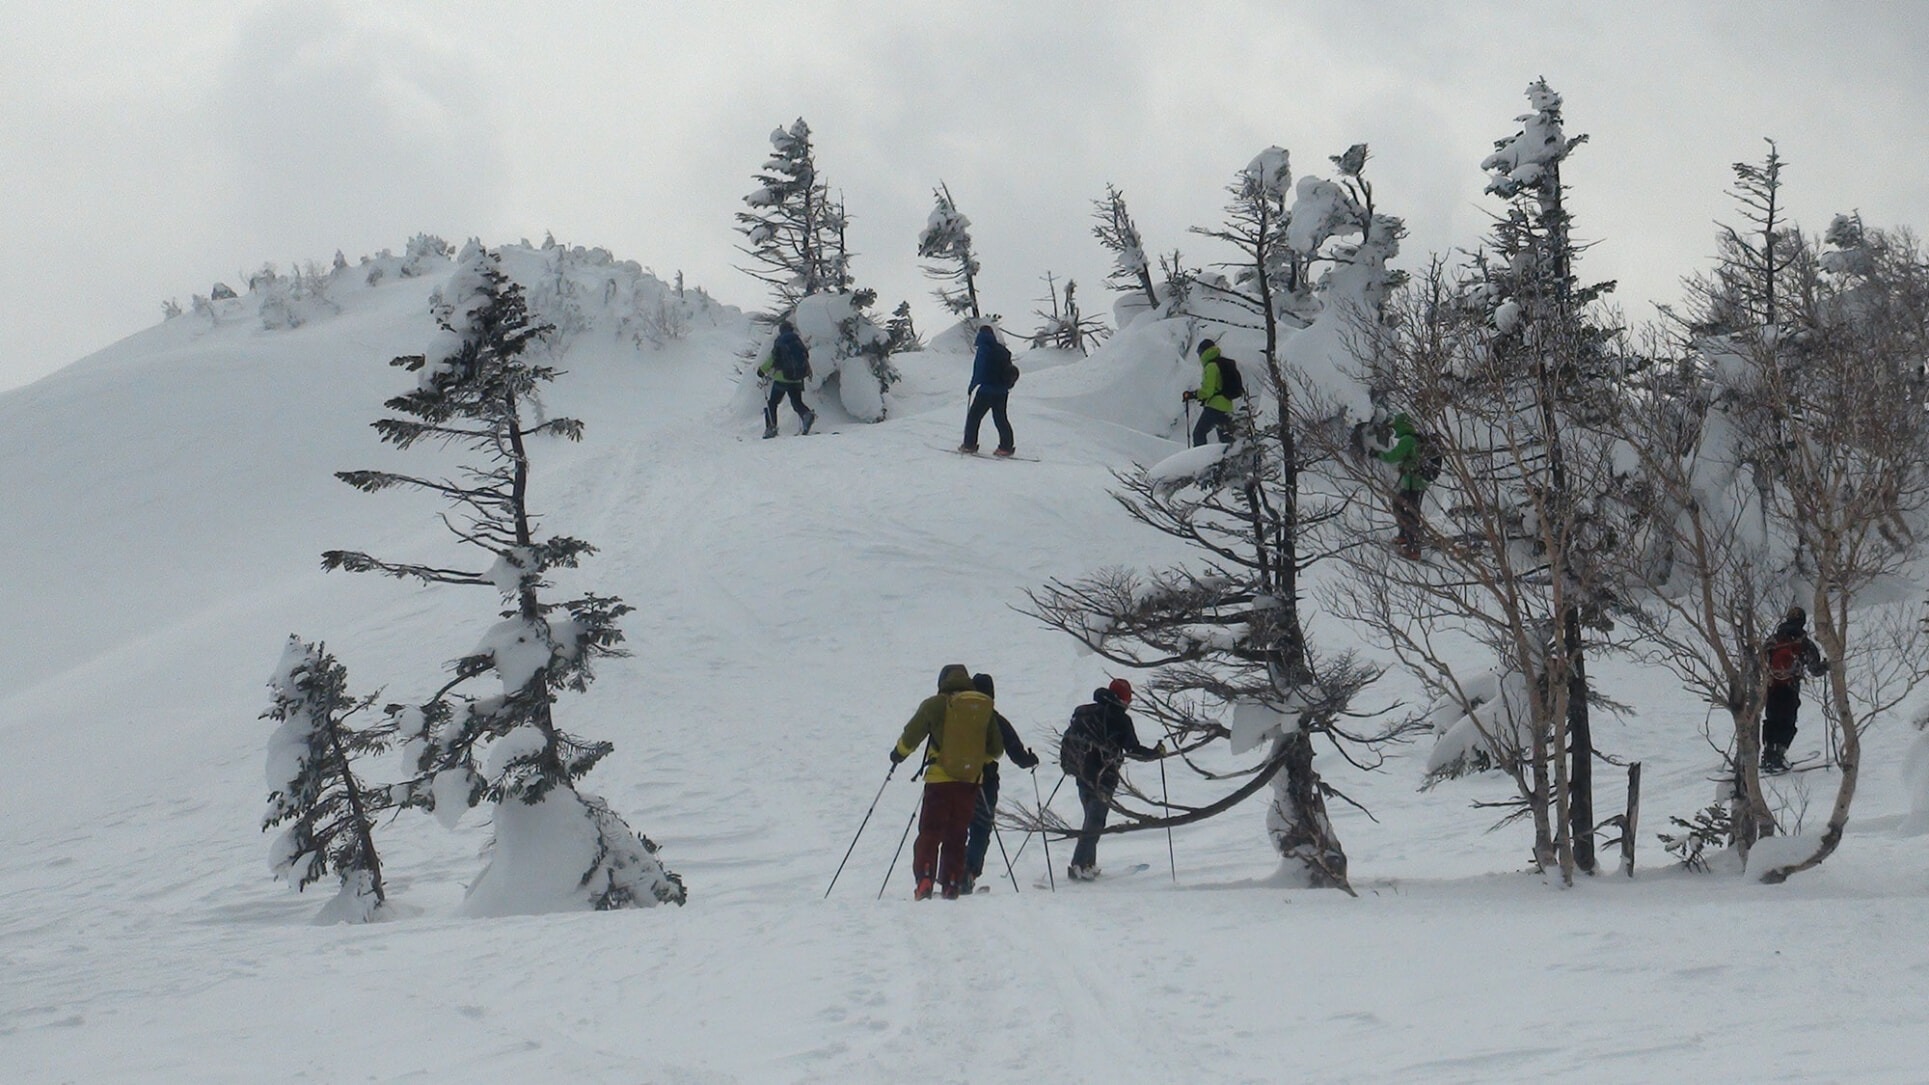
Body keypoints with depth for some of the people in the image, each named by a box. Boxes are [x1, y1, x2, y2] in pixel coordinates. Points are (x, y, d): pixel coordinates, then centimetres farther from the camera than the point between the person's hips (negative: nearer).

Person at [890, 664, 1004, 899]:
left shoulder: (935, 705, -5)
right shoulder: (984, 708, 5)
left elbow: (911, 736, 1)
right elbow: (996, 750, 11)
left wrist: (899, 752, 21)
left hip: (940, 780, -3)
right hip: (970, 781, 3)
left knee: (929, 832, 2)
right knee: (956, 836, 12)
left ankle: (924, 878, -13)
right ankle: (951, 884, 7)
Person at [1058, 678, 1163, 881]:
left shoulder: (1083, 712, 10)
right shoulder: (1120, 720, -9)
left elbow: (1068, 738, 15)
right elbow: (1133, 750, -9)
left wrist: (1068, 764, 28)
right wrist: (1157, 753, 6)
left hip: (1082, 775, 6)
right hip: (1103, 778, -6)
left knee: (1092, 818, 19)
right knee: (1095, 822, -5)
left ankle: (1089, 864, 17)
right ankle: (1079, 866, -14)